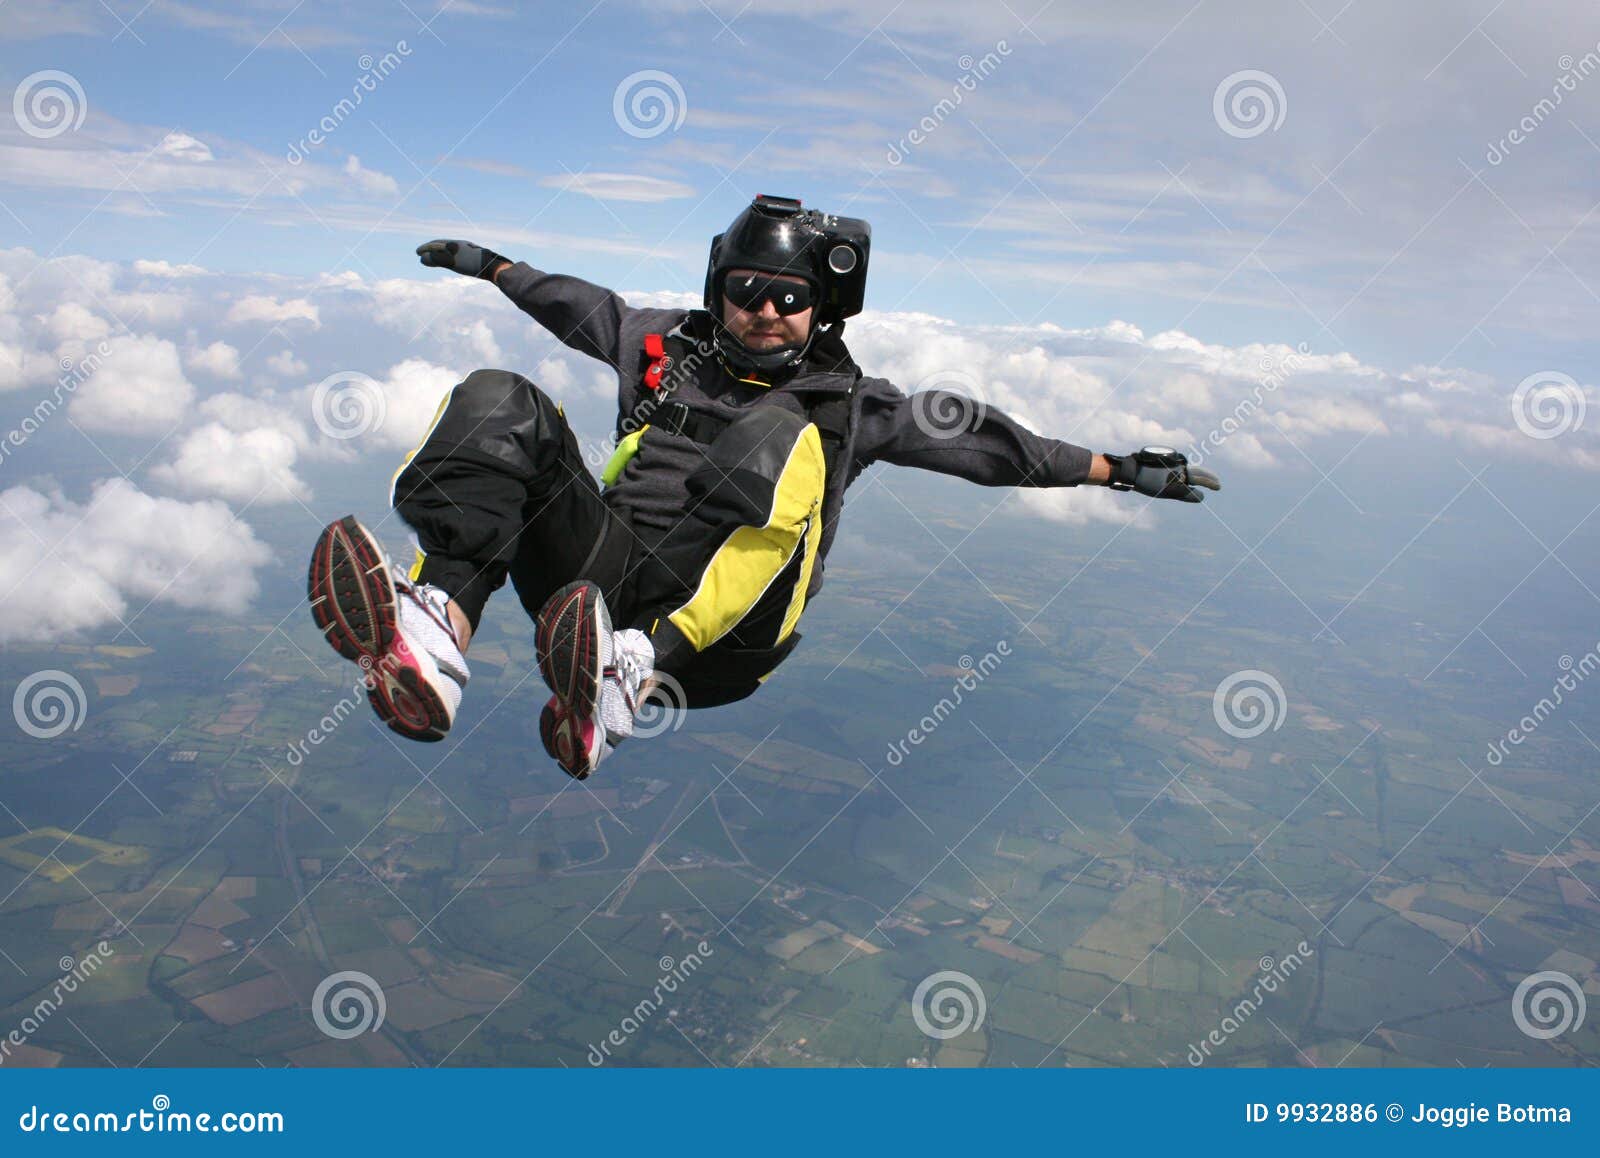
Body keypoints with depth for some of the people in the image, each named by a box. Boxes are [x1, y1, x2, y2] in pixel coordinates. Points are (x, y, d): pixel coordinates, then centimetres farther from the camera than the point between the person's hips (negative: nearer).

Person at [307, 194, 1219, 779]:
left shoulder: (846, 403, 15)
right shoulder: (671, 345, 22)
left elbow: (981, 439, 13)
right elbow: (577, 303, 39)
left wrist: (1120, 470, 11)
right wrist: (492, 265, 52)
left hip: (713, 637, -3)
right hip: (597, 582, 4)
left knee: (779, 440, -29)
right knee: (501, 404, -13)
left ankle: (633, 674, -49)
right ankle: (440, 637, -37)